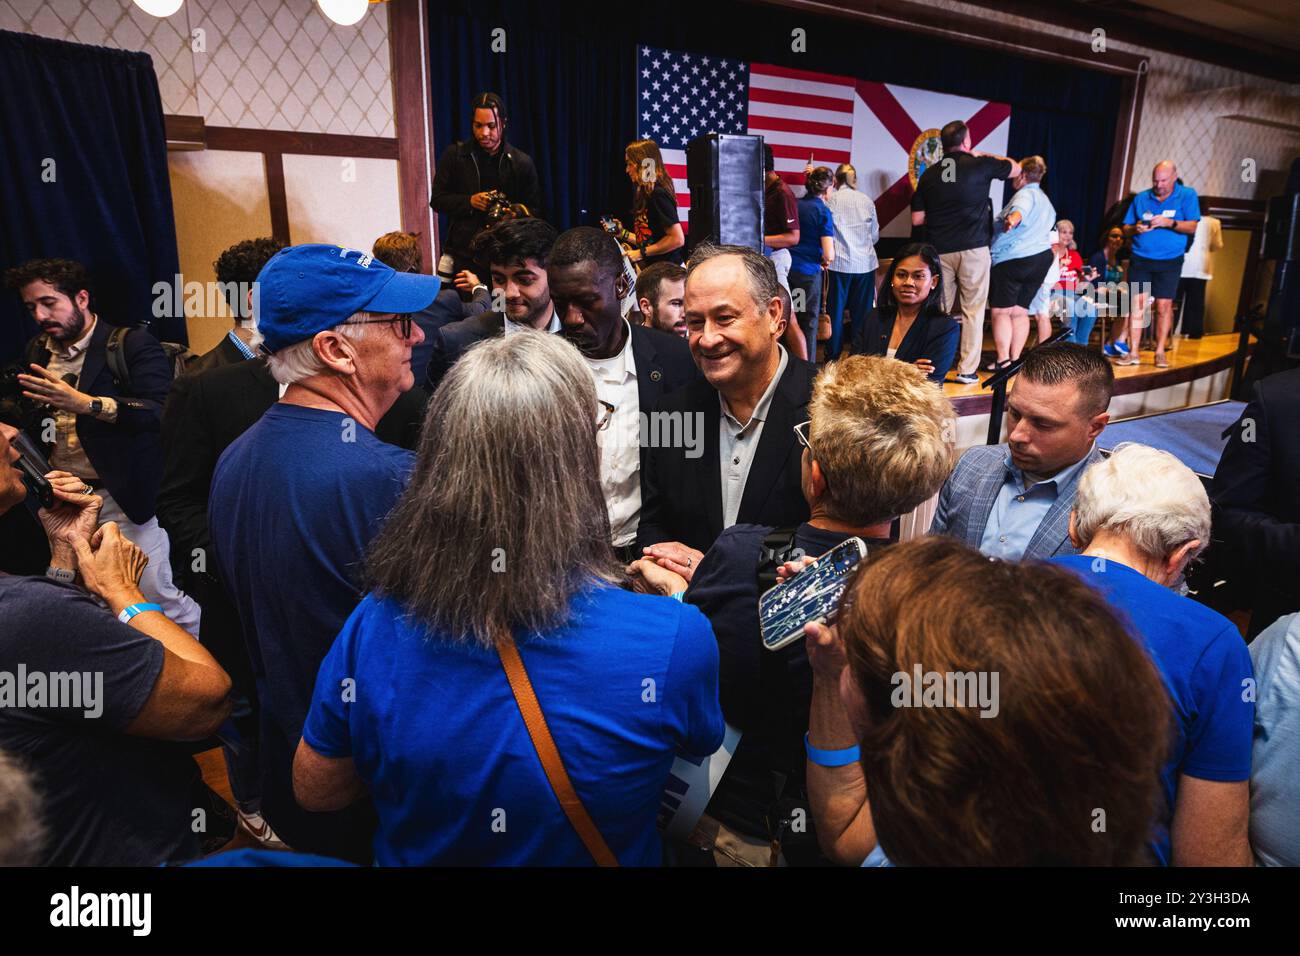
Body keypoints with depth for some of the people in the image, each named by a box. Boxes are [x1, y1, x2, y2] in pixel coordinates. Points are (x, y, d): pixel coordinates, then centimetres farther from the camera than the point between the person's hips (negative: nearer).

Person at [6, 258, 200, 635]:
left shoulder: (133, 344, -5)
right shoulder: (36, 353, 14)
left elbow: (161, 412, -18)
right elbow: (29, 420, 17)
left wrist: (85, 403, -27)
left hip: (126, 496, -5)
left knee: (156, 594, -3)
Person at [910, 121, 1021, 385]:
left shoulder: (929, 175, 6)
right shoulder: (980, 165, -1)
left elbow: (917, 219, 6)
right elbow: (1015, 168, 18)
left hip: (940, 250, 3)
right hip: (973, 249, -3)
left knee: (939, 311, 7)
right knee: (973, 310, 3)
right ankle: (967, 370, 3)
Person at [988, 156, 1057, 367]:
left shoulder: (1025, 194, -9)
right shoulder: (1045, 200, 22)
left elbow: (1021, 209, -34)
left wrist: (1013, 217, -55)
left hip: (1011, 259, -9)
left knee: (1001, 311, -6)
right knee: (1020, 311, 9)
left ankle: (1003, 360, -12)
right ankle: (1015, 359, 6)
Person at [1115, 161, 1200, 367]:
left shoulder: (1187, 195, 2)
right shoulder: (1141, 198, 9)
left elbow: (1192, 227, -6)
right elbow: (1126, 228, 10)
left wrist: (1169, 222, -22)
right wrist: (1136, 228, -12)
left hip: (1169, 261, -1)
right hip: (1140, 259, 2)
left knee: (1164, 306, -1)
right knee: (1137, 304, -4)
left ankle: (1160, 353, 7)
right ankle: (1133, 353, -1)